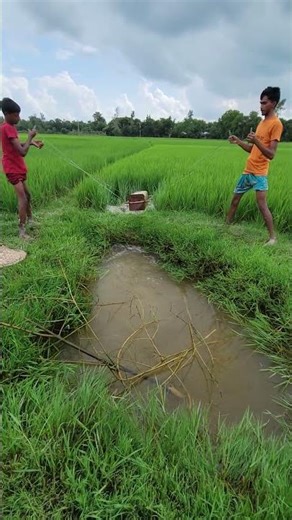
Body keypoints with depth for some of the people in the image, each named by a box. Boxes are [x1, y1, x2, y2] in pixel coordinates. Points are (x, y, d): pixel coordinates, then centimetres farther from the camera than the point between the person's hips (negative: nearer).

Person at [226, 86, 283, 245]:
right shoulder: (262, 122, 17)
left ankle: (272, 237, -6)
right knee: (235, 199, 14)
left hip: (259, 173, -9)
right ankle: (227, 225, 28)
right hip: (248, 170, 9)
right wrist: (238, 141, 8)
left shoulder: (276, 123, -10)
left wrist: (256, 141, -29)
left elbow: (271, 154, -17)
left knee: (262, 205, -15)